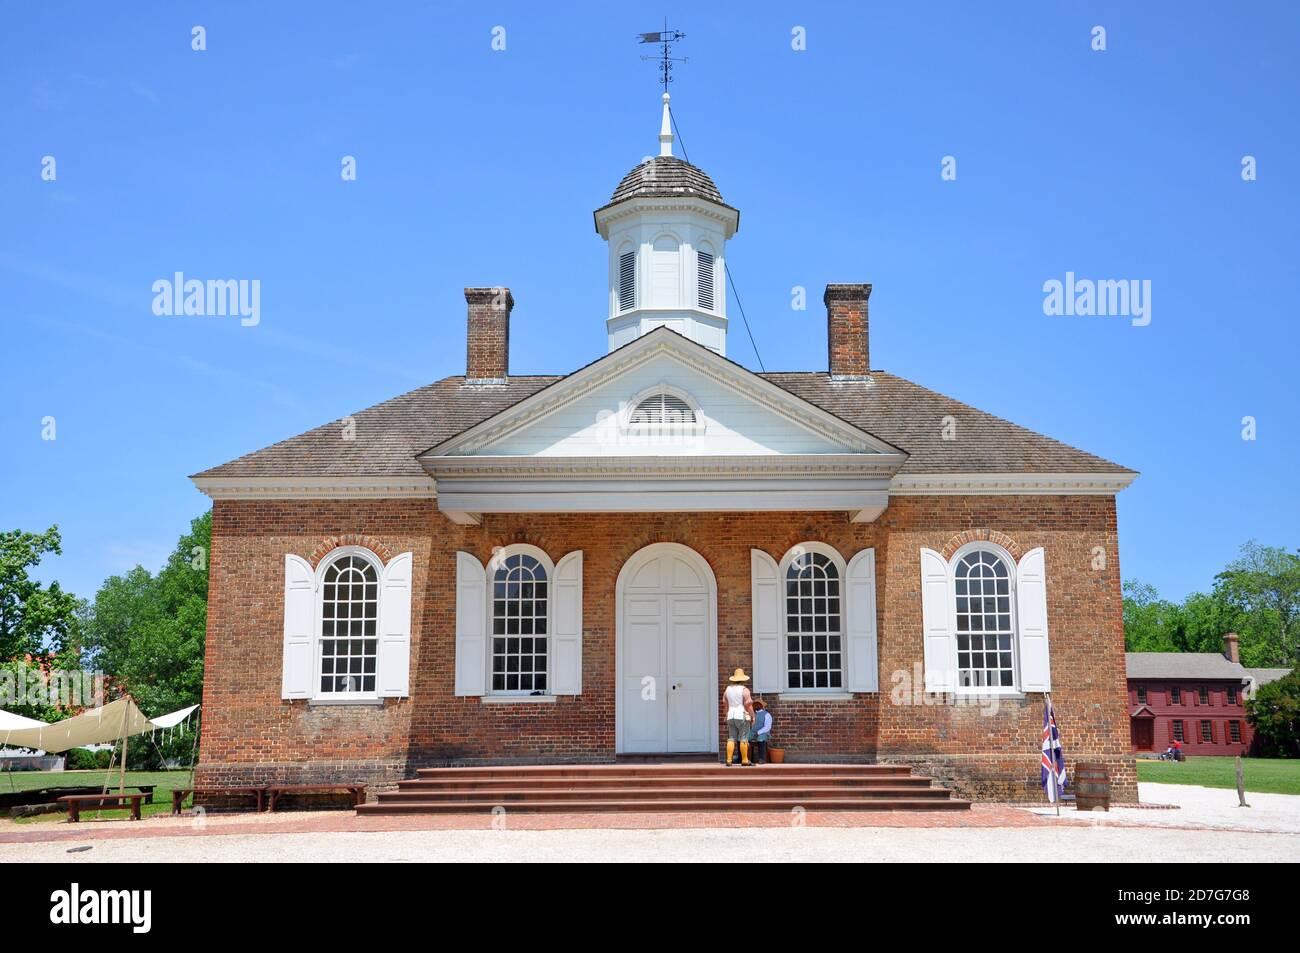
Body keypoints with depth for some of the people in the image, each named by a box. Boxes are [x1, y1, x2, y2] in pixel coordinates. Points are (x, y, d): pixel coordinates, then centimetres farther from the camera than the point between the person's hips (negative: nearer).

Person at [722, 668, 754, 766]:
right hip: (742, 716, -5)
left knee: (731, 739, 5)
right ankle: (744, 760, 1)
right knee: (743, 739, -1)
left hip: (731, 717, 5)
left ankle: (729, 759, -3)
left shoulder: (728, 689, 9)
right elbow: (748, 705, -12)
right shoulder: (744, 690, -8)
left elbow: (725, 704, 15)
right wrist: (752, 716, -1)